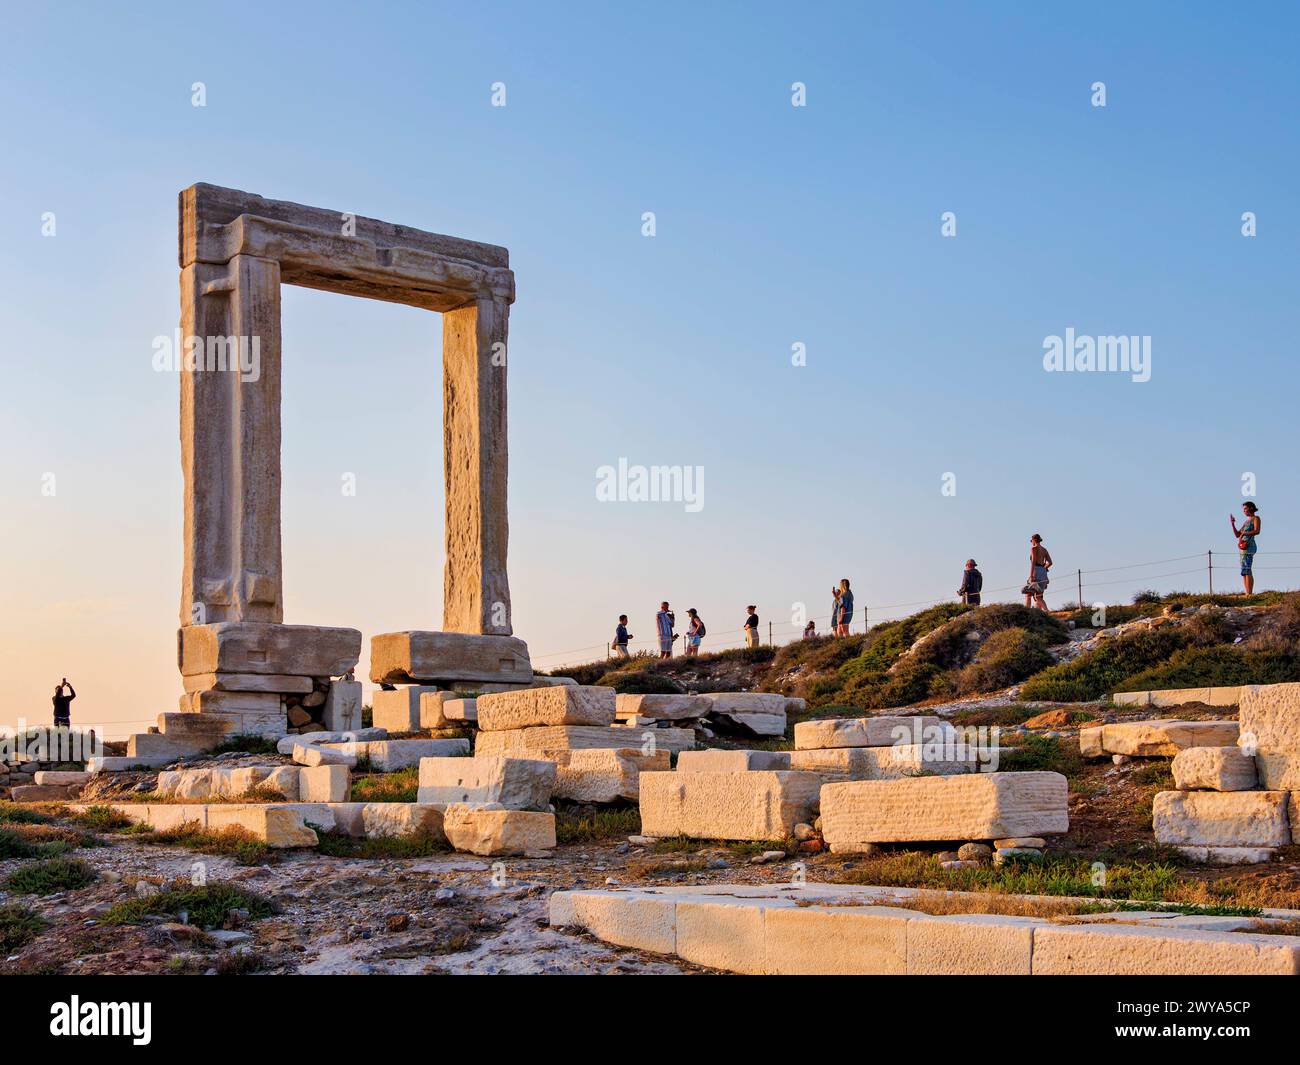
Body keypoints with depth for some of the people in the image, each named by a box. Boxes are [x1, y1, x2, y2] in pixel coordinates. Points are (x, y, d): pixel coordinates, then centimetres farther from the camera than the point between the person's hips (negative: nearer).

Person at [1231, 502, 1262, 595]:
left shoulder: (1256, 518, 3)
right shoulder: (1246, 522, 26)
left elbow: (1257, 531, -13)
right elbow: (1237, 535, 23)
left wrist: (1244, 533, -13)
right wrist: (1233, 523, 15)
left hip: (1249, 546, -9)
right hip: (1243, 546, 9)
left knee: (1246, 570, -17)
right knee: (1244, 572, 2)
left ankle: (1250, 593, -23)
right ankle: (1248, 593, -1)